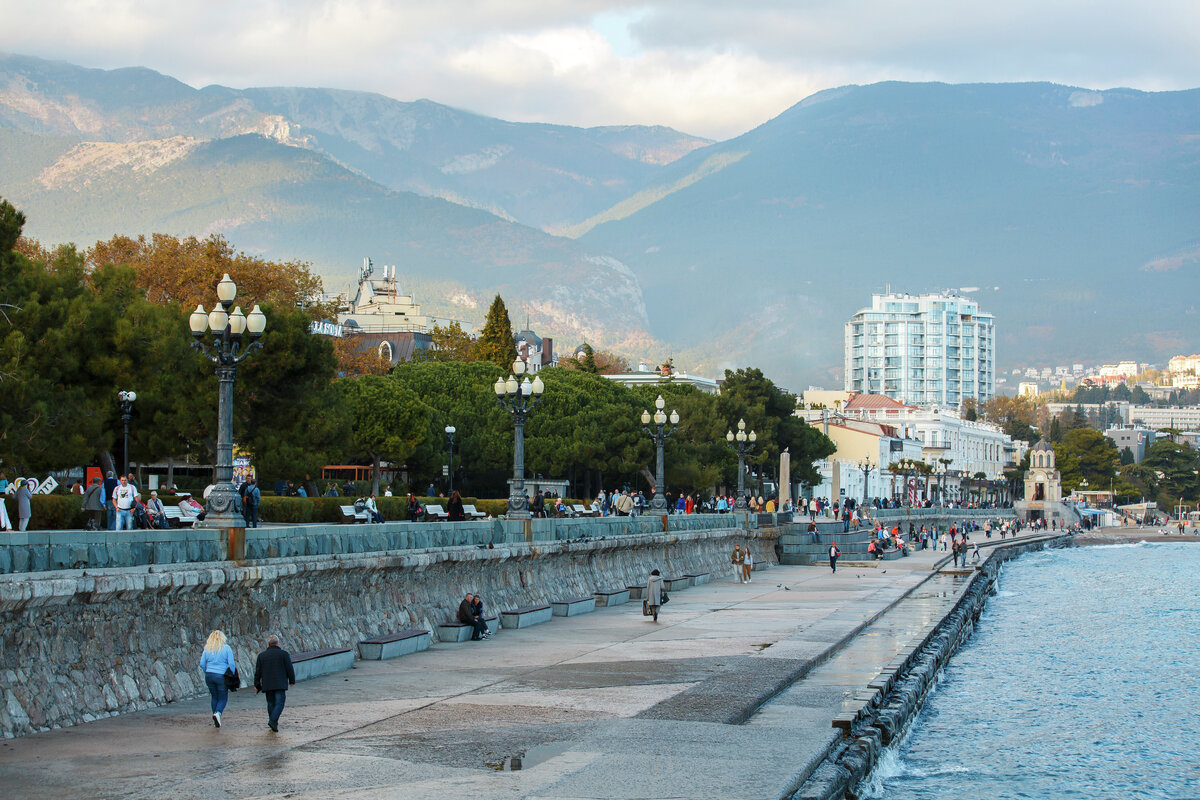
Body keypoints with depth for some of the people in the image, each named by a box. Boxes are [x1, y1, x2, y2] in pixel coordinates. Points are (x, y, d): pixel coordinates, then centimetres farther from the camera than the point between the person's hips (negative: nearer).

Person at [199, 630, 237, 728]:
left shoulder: (207, 649, 4)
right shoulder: (226, 648, -5)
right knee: (223, 698, 6)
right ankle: (218, 713, -21)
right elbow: (231, 664, -9)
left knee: (214, 696, 17)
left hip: (209, 676, 3)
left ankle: (215, 720, 18)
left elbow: (202, 664, 3)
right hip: (222, 676, -3)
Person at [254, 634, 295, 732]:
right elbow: (289, 669, -3)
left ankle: (273, 724, 14)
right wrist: (292, 680, 10)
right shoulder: (283, 654, -3)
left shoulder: (262, 655, 6)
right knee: (279, 703, -4)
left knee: (271, 703, 13)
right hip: (280, 684, -3)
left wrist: (256, 685, 14)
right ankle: (273, 721, -21)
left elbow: (258, 672, 7)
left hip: (267, 685, 3)